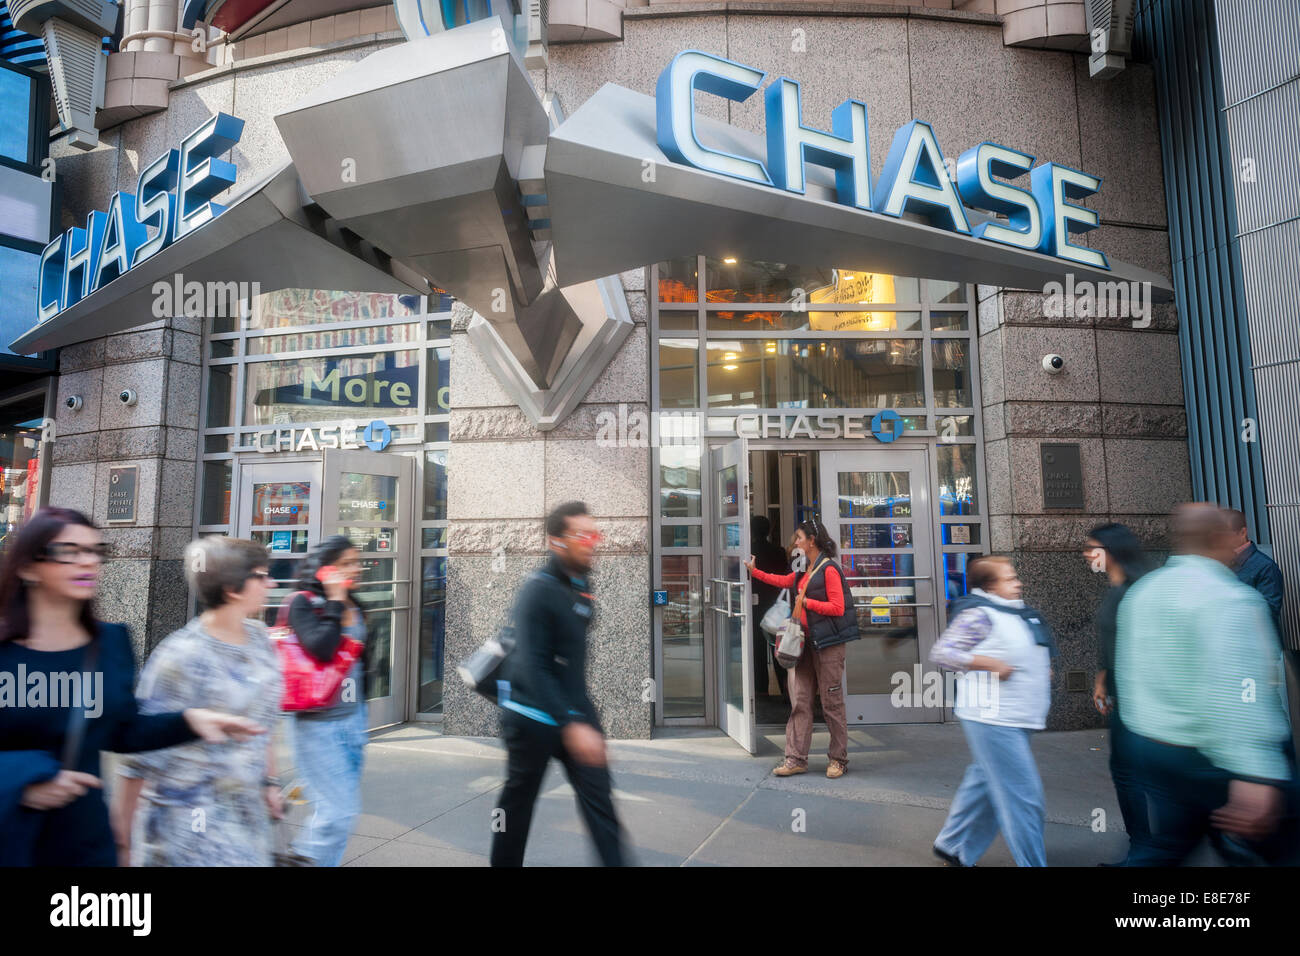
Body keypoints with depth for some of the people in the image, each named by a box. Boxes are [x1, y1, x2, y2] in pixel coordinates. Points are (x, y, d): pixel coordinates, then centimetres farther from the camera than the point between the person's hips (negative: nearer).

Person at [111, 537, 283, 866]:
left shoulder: (258, 638, 2)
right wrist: (122, 826, -7)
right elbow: (143, 748, -13)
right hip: (190, 821, -6)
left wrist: (269, 781, 15)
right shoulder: (182, 656, -19)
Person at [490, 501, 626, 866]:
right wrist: (570, 725, -32)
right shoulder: (538, 589, -22)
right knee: (518, 804, 13)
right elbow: (532, 667, -28)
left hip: (576, 709, 6)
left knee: (598, 796, 2)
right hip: (533, 716, -6)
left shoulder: (582, 582, 2)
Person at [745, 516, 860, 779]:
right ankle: (796, 758, 11)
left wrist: (807, 602, -12)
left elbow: (837, 608, -17)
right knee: (800, 701, 6)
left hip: (828, 644, -8)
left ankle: (839, 759, 15)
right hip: (806, 642, 8)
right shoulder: (804, 571, 15)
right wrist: (754, 571, 33)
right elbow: (782, 581, 32)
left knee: (832, 703, 1)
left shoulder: (829, 569, -11)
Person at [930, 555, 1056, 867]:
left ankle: (952, 845, 32)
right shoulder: (979, 614, -16)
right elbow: (942, 653, -19)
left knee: (983, 783, 18)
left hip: (1013, 718, 10)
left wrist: (1041, 668, 12)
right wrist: (991, 664, -23)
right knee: (1023, 798, -4)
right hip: (993, 719, -10)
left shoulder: (1015, 613, 14)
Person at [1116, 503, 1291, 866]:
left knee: (1167, 845, 15)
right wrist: (1253, 775, -32)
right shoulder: (1227, 598, -17)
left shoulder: (1141, 592, 7)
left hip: (1150, 749, 8)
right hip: (1212, 758, -7)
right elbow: (1234, 694, -28)